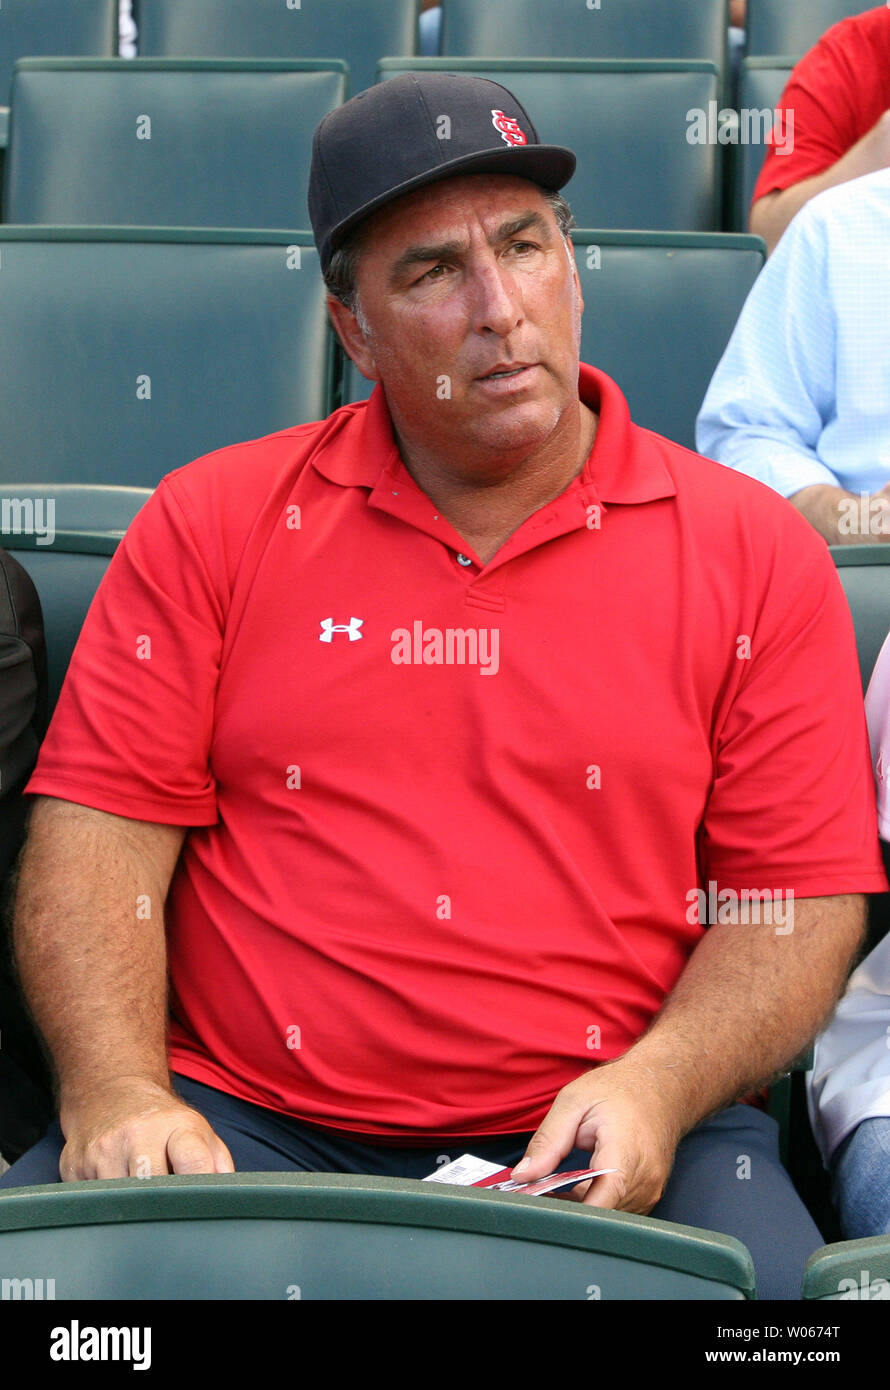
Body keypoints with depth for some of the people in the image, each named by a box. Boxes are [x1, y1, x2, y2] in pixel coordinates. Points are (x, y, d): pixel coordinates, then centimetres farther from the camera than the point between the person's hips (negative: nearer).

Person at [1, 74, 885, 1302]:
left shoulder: (752, 552, 5)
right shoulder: (212, 522, 7)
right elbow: (100, 834, 3)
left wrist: (654, 1087, -13)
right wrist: (116, 1091, -12)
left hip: (599, 1143, 0)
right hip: (245, 1127, 1)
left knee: (771, 1291, -27)